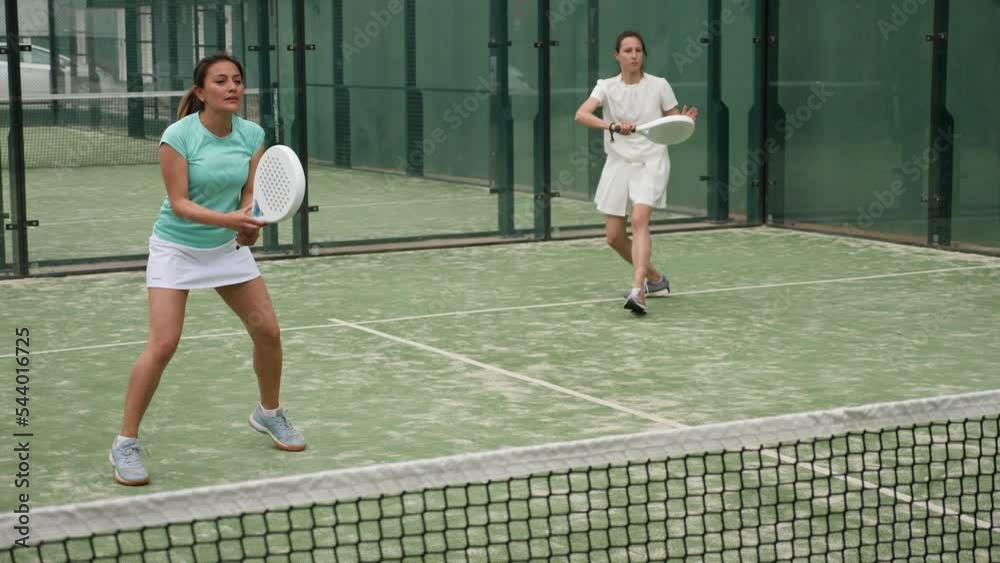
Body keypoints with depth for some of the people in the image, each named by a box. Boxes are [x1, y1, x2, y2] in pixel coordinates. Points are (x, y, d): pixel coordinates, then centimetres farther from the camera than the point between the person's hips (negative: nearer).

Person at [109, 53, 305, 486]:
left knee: (268, 331, 4)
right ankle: (125, 443, -4)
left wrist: (248, 221, -28)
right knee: (163, 344, -15)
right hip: (176, 249, -5)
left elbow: (251, 193, -6)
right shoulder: (178, 136, -21)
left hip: (228, 247, 5)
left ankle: (268, 414, 31)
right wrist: (227, 219, -36)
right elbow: (179, 203, -22)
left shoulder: (253, 135, -6)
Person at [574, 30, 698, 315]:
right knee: (614, 236, 4)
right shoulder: (607, 87, 0)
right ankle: (655, 279, 27)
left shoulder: (659, 85, -2)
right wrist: (613, 126, -34)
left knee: (639, 219, -26)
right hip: (618, 163, 3)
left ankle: (638, 291, -35)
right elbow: (581, 114, -18)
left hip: (651, 163, -3)